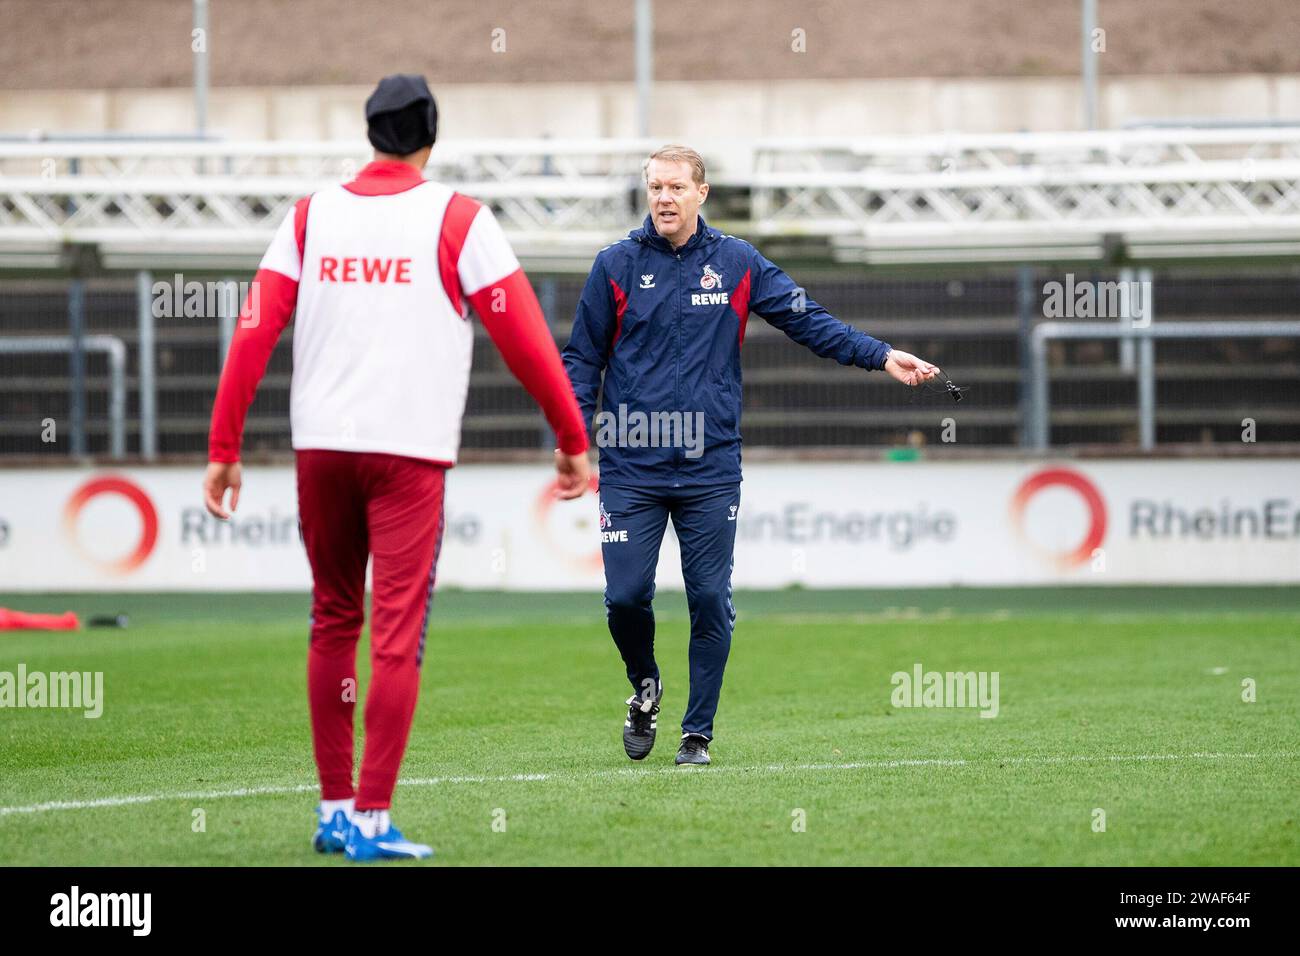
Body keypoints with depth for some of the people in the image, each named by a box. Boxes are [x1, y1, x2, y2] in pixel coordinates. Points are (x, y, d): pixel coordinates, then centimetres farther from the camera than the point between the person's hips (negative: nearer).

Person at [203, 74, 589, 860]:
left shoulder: (311, 217, 7)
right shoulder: (457, 221, -3)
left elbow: (254, 334, 2)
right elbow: (524, 337, -5)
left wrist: (224, 450, 5)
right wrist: (572, 439, 3)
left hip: (321, 444, 4)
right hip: (411, 447, -4)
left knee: (333, 624, 15)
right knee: (397, 635, -3)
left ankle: (335, 810, 18)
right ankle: (372, 820, -8)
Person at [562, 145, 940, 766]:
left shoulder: (737, 264, 5)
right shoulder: (616, 266, 3)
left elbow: (807, 321, 6)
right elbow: (583, 358, 7)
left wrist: (880, 356, -4)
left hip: (710, 469, 1)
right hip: (630, 468, -1)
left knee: (711, 603, 0)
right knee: (626, 598, -5)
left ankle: (697, 733, 11)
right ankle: (645, 688, 25)